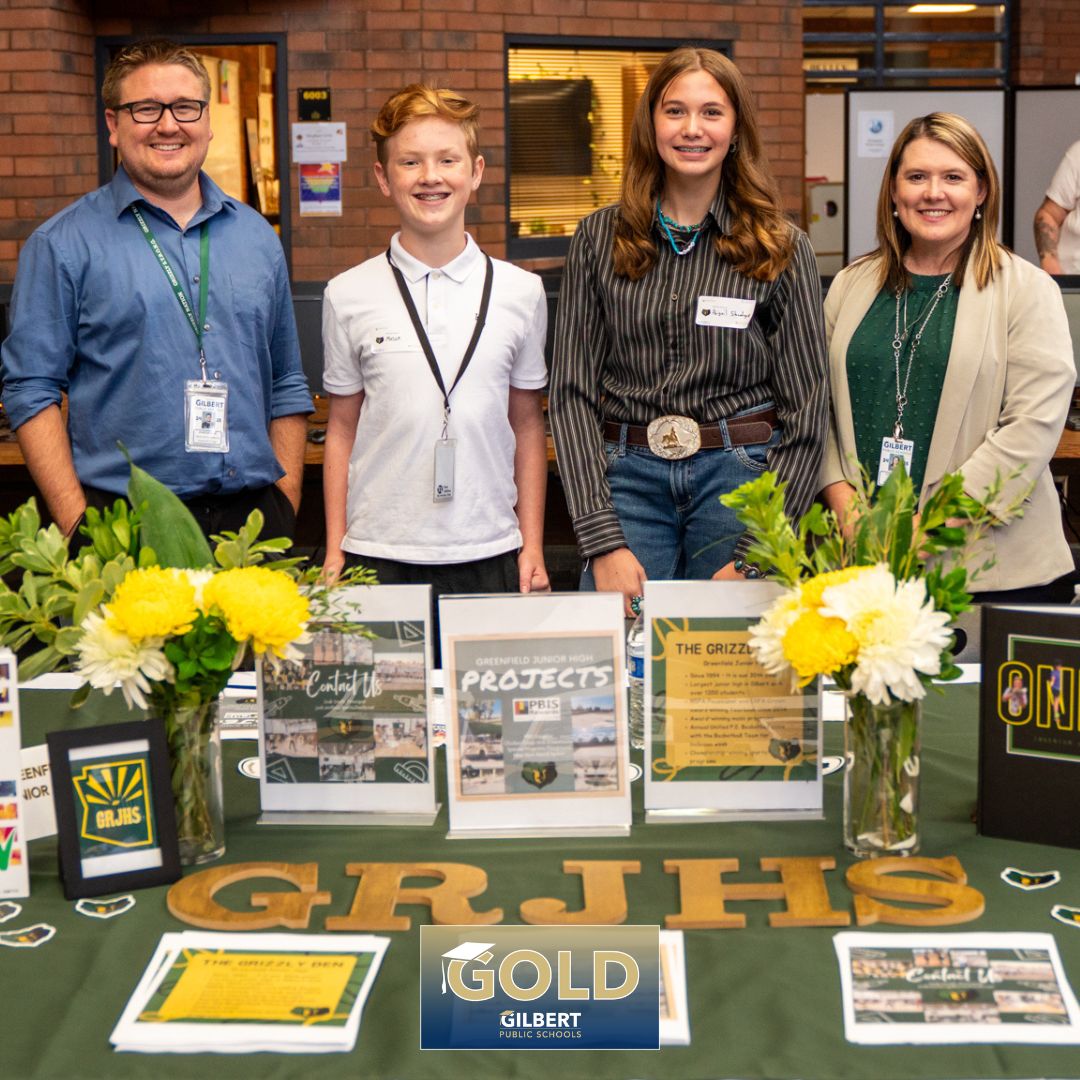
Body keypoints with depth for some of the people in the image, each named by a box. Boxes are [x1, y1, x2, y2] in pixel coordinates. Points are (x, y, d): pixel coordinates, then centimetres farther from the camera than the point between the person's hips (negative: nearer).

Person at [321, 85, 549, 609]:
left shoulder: (521, 292, 5)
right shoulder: (349, 295, 3)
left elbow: (527, 426, 9)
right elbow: (342, 430, 8)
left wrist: (532, 548, 6)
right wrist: (335, 553, 4)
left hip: (489, 553, 1)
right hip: (378, 555, 0)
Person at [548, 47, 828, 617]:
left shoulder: (781, 250, 1)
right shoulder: (600, 239, 5)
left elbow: (806, 411, 0)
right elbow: (572, 391, 1)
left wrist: (753, 555, -8)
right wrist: (603, 541, -9)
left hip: (741, 476, 0)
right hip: (627, 478, 1)